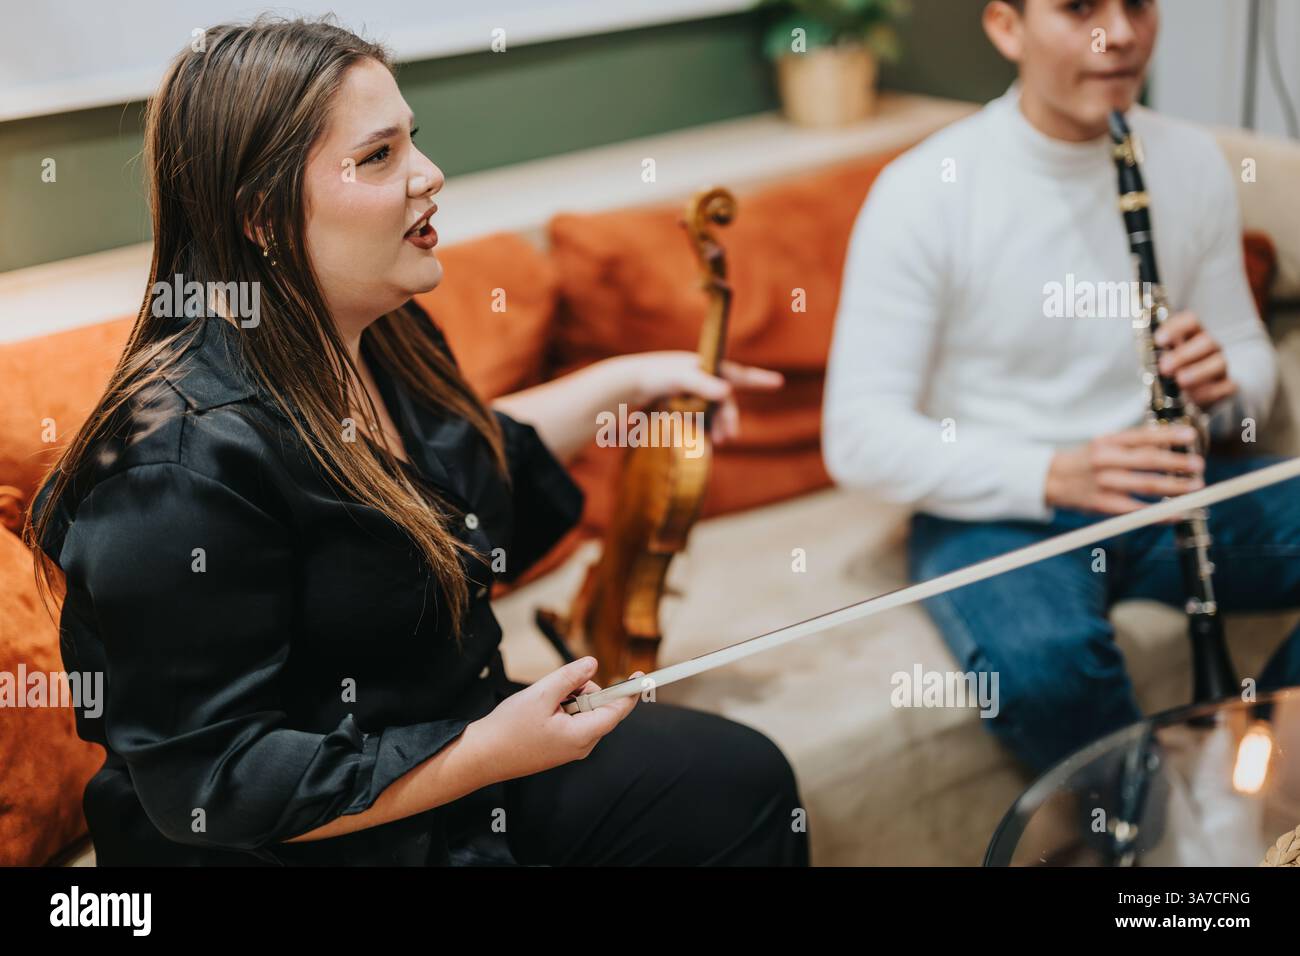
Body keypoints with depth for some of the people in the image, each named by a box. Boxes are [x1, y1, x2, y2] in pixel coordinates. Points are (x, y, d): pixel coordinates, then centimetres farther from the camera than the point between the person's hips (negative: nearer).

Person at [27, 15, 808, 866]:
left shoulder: (375, 340, -1)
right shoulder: (187, 459, -29)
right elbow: (206, 784, -27)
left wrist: (623, 381, 18)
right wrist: (489, 754, -25)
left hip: (456, 735, 9)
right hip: (328, 838, -9)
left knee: (747, 781, 6)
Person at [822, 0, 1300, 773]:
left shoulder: (1192, 161, 3)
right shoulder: (924, 193, -12)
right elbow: (859, 440, -15)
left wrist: (1226, 387, -13)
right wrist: (1051, 476, -30)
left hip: (1166, 488, 5)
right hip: (994, 509, -5)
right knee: (1045, 660, -38)